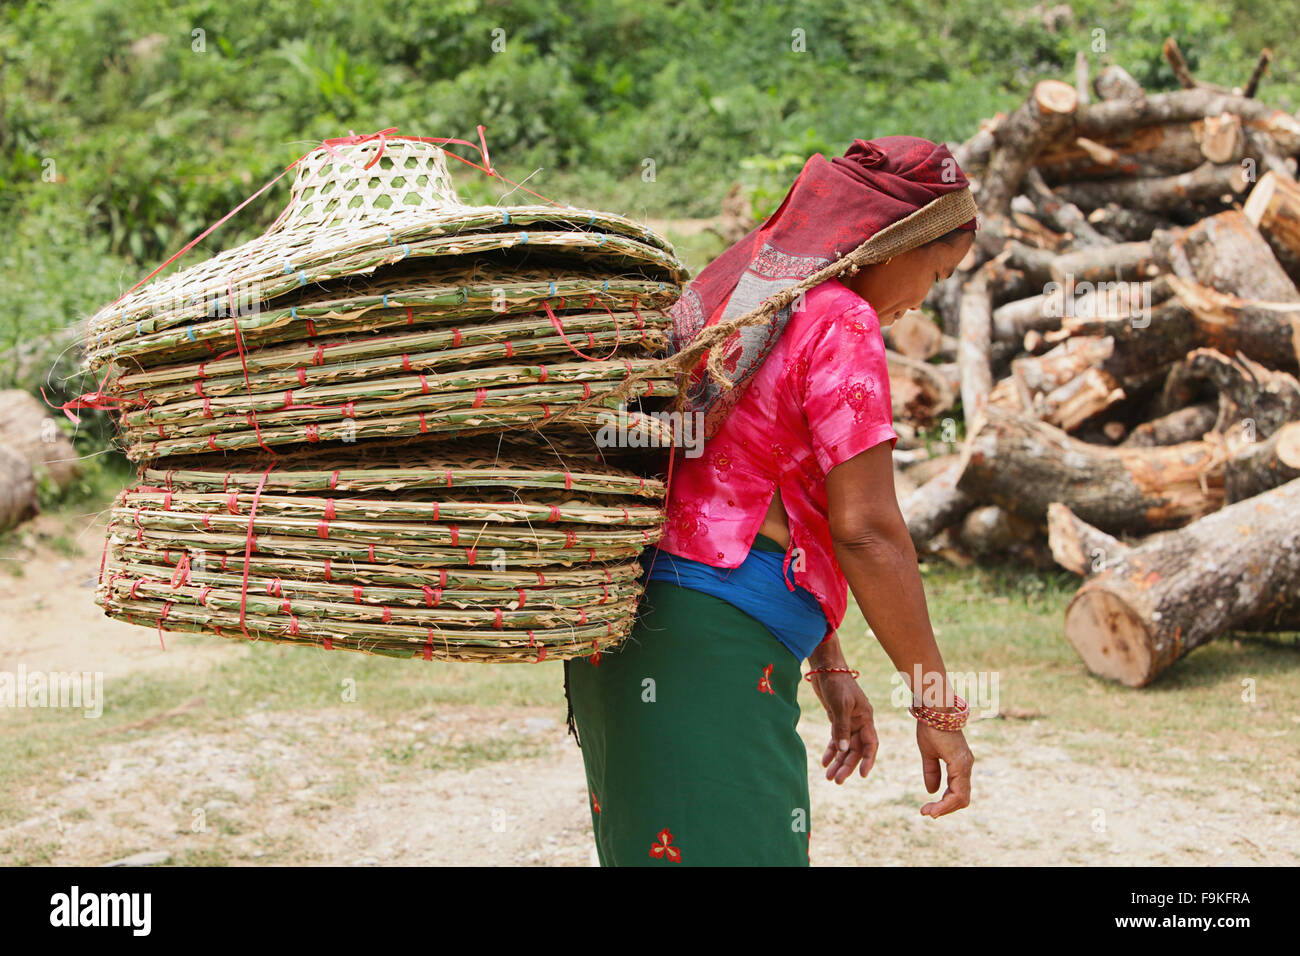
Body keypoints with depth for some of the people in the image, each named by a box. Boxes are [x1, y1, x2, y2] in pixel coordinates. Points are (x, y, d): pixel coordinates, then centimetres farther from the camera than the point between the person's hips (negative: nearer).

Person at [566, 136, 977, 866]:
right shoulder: (838, 321, -9)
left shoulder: (733, 299, 19)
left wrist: (829, 669, 24)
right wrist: (938, 704, -5)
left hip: (634, 636, 10)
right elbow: (866, 531, -13)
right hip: (711, 649, -10)